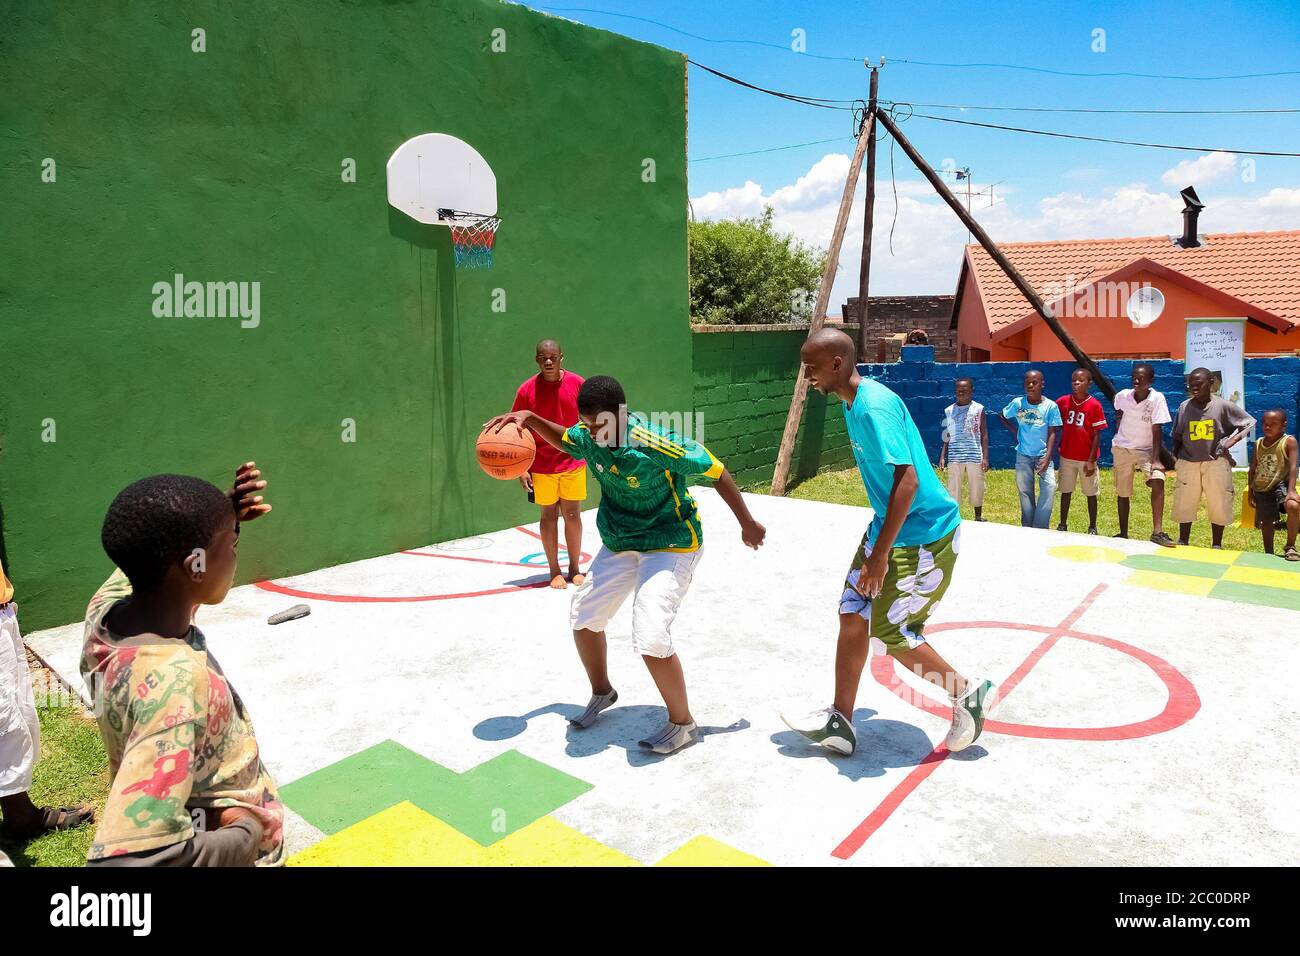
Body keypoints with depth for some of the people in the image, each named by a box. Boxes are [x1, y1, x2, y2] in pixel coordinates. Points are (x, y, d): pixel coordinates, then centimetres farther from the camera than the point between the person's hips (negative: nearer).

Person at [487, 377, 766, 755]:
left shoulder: (656, 444, -30)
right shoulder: (589, 438, -9)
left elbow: (716, 471, -20)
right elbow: (562, 439, 16)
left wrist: (747, 523, -10)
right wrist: (530, 419, -4)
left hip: (671, 545, -7)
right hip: (619, 542, 8)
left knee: (650, 638, -20)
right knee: (583, 617, 12)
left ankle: (683, 724, 4)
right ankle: (602, 692, 40)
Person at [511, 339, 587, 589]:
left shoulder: (577, 383, -3)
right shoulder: (527, 389, -6)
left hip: (573, 462, 1)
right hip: (542, 465, -1)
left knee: (573, 515, 6)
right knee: (549, 516, 7)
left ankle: (574, 568, 21)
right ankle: (554, 571, 18)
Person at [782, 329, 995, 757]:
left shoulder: (875, 406, -24)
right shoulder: (852, 403, 7)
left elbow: (907, 479, -30)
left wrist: (880, 553, -29)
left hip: (924, 536, -10)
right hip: (890, 526, 10)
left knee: (890, 631, -2)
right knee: (852, 615, 7)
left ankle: (968, 693, 21)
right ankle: (840, 724, 16)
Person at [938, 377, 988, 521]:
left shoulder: (978, 409, 2)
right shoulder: (949, 411, 6)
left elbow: (984, 435, 2)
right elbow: (947, 437, 10)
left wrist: (985, 457, -4)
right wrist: (942, 457, 1)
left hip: (975, 456, -1)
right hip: (954, 457, 1)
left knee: (977, 488, 7)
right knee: (953, 489, 3)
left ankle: (978, 517, 22)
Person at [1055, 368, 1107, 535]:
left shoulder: (1094, 405, -10)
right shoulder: (1062, 402, -2)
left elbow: (1097, 435, -9)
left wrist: (1091, 460, -12)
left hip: (1086, 458, -3)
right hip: (1067, 456, 3)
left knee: (1091, 493, 8)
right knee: (1065, 491, 10)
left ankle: (1092, 527, 19)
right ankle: (1063, 525, 20)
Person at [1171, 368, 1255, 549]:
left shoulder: (1223, 406, -5)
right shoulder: (1184, 407, 1)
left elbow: (1249, 423, 2)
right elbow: (1177, 436, 9)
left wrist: (1230, 441, -8)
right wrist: (1175, 456, 2)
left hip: (1216, 462, -2)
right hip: (1188, 463, 2)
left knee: (1218, 506, 5)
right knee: (1184, 505, 5)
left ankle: (1216, 545, 18)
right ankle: (1182, 543, 19)